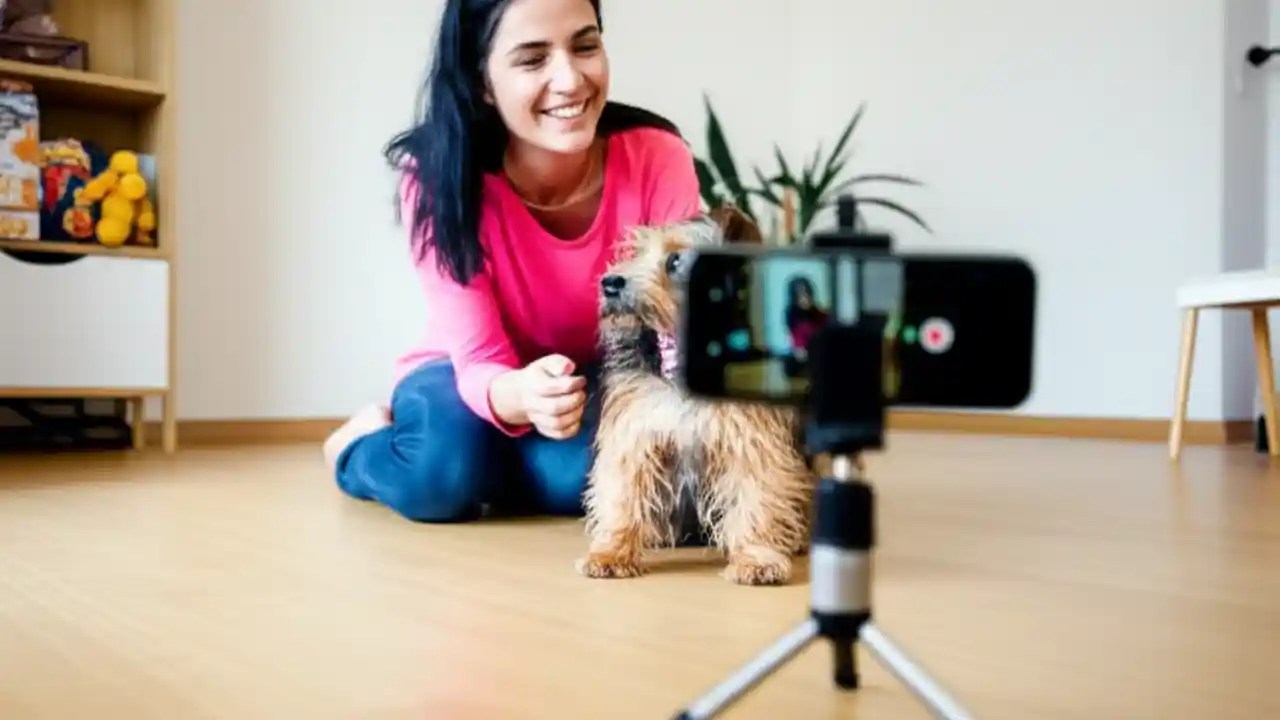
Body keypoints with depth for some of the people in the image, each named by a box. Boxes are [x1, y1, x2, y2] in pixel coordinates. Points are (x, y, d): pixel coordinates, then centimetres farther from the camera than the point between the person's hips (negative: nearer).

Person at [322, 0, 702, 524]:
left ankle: (491, 471, 2)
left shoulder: (658, 159, -25)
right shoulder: (437, 175, -27)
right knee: (442, 475, -32)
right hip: (468, 375, 0)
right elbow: (480, 360, -27)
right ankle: (363, 445, 6)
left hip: (606, 380, 1)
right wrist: (521, 396, -52)